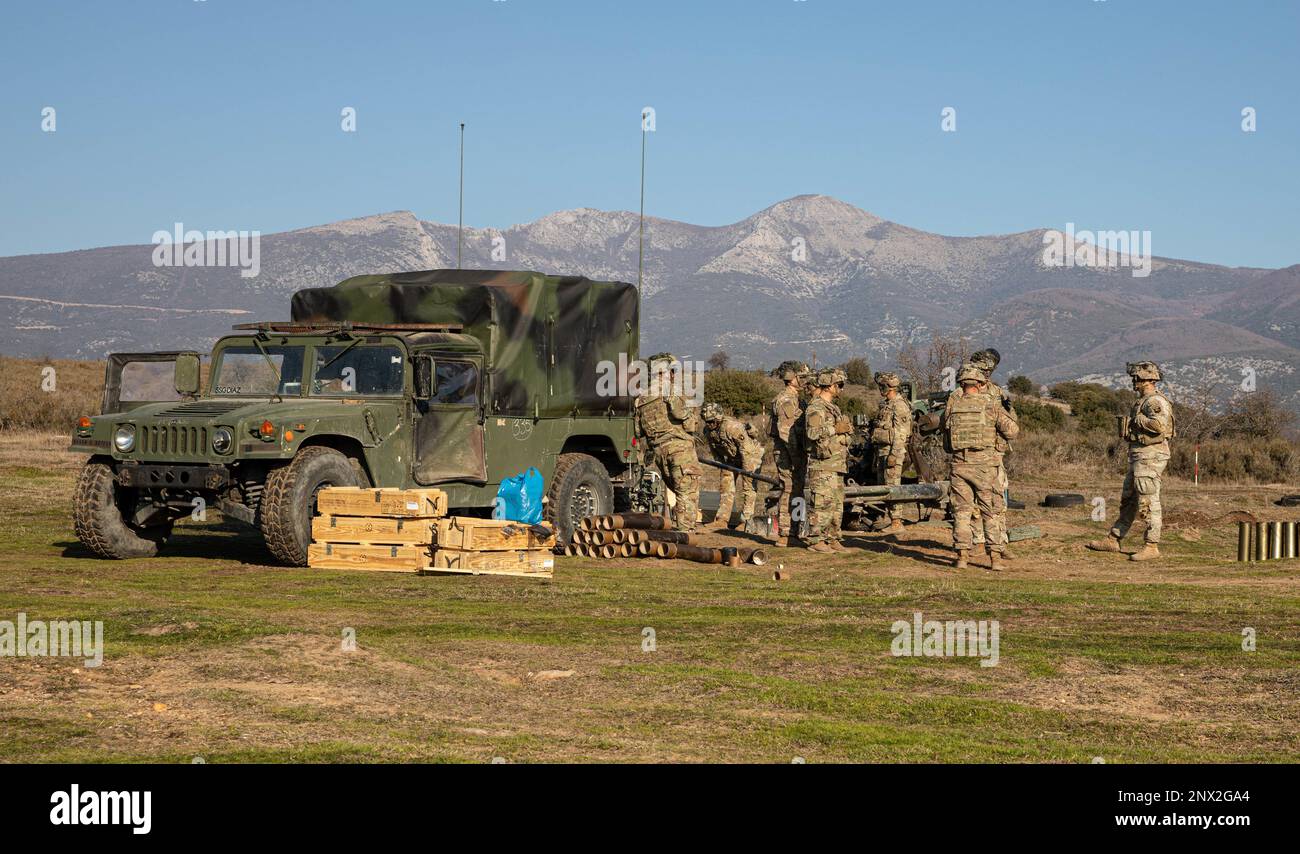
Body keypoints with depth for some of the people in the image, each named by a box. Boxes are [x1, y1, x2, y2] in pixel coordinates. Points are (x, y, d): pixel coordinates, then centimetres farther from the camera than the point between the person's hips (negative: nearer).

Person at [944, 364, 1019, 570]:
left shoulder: (951, 406, 5)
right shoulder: (990, 404, -2)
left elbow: (945, 441, 12)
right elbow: (1012, 430, -3)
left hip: (959, 463, 2)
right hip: (984, 464, -1)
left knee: (961, 511, 7)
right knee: (990, 512, 5)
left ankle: (962, 556, 2)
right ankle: (995, 557, 2)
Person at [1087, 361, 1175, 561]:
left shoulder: (1156, 402, -15)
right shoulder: (1142, 401, 17)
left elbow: (1160, 424, -30)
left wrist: (1138, 419, -18)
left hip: (1150, 457, -11)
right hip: (1138, 457, 11)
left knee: (1148, 502, -8)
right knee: (1128, 501, 14)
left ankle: (1152, 546, -5)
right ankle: (1113, 540, 20)